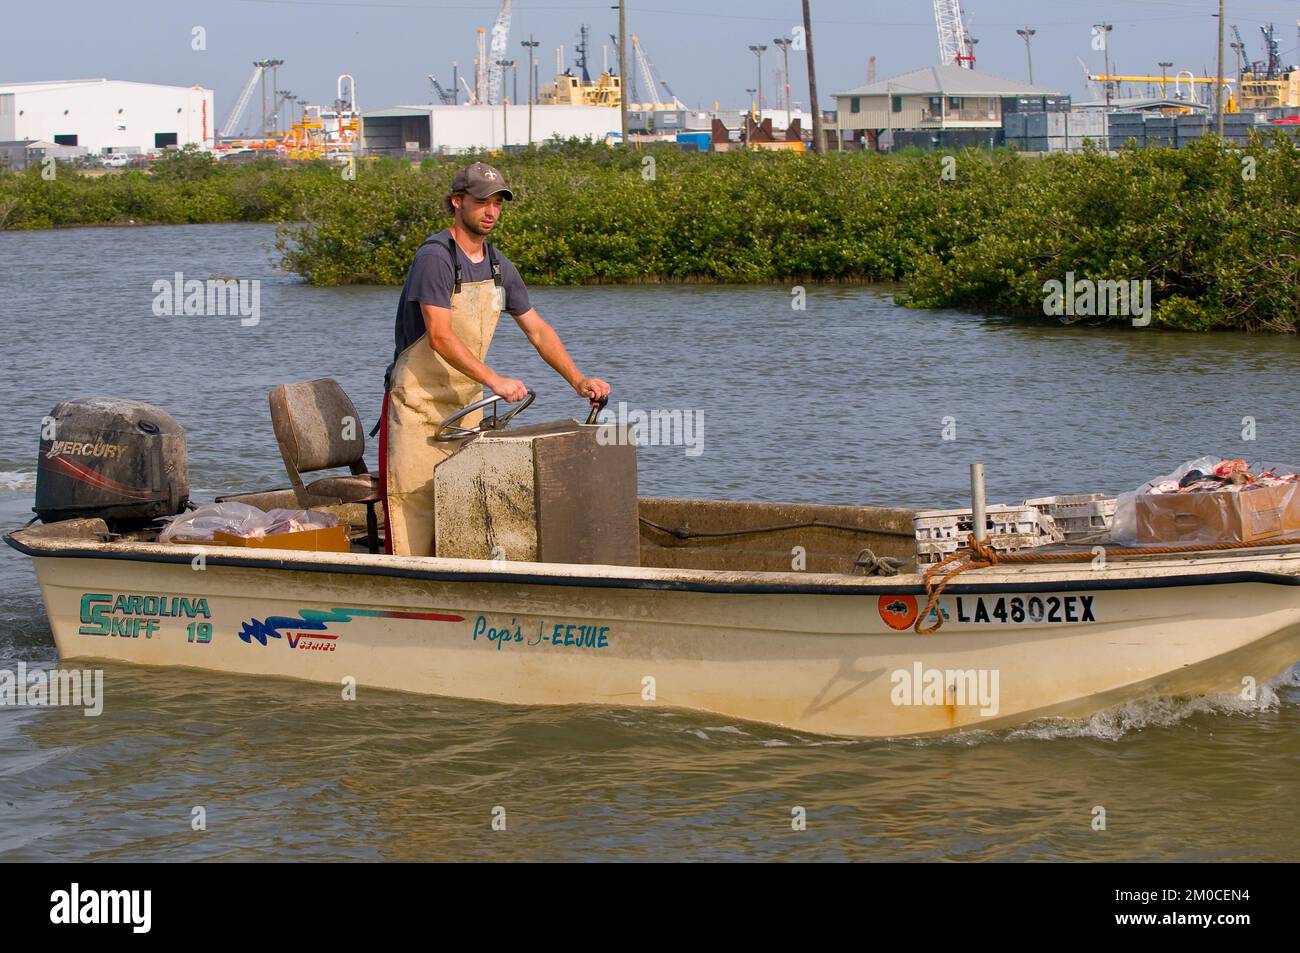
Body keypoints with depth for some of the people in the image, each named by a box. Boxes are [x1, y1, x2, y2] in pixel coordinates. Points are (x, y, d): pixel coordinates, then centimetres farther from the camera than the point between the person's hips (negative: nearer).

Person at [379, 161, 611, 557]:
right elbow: (440, 337, -23)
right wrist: (494, 380, -29)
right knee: (415, 504, -9)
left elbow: (537, 330, 13)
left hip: (467, 405, 7)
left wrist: (578, 380, 2)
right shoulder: (435, 257, -16)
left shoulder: (500, 268, 9)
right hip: (420, 402, -7)